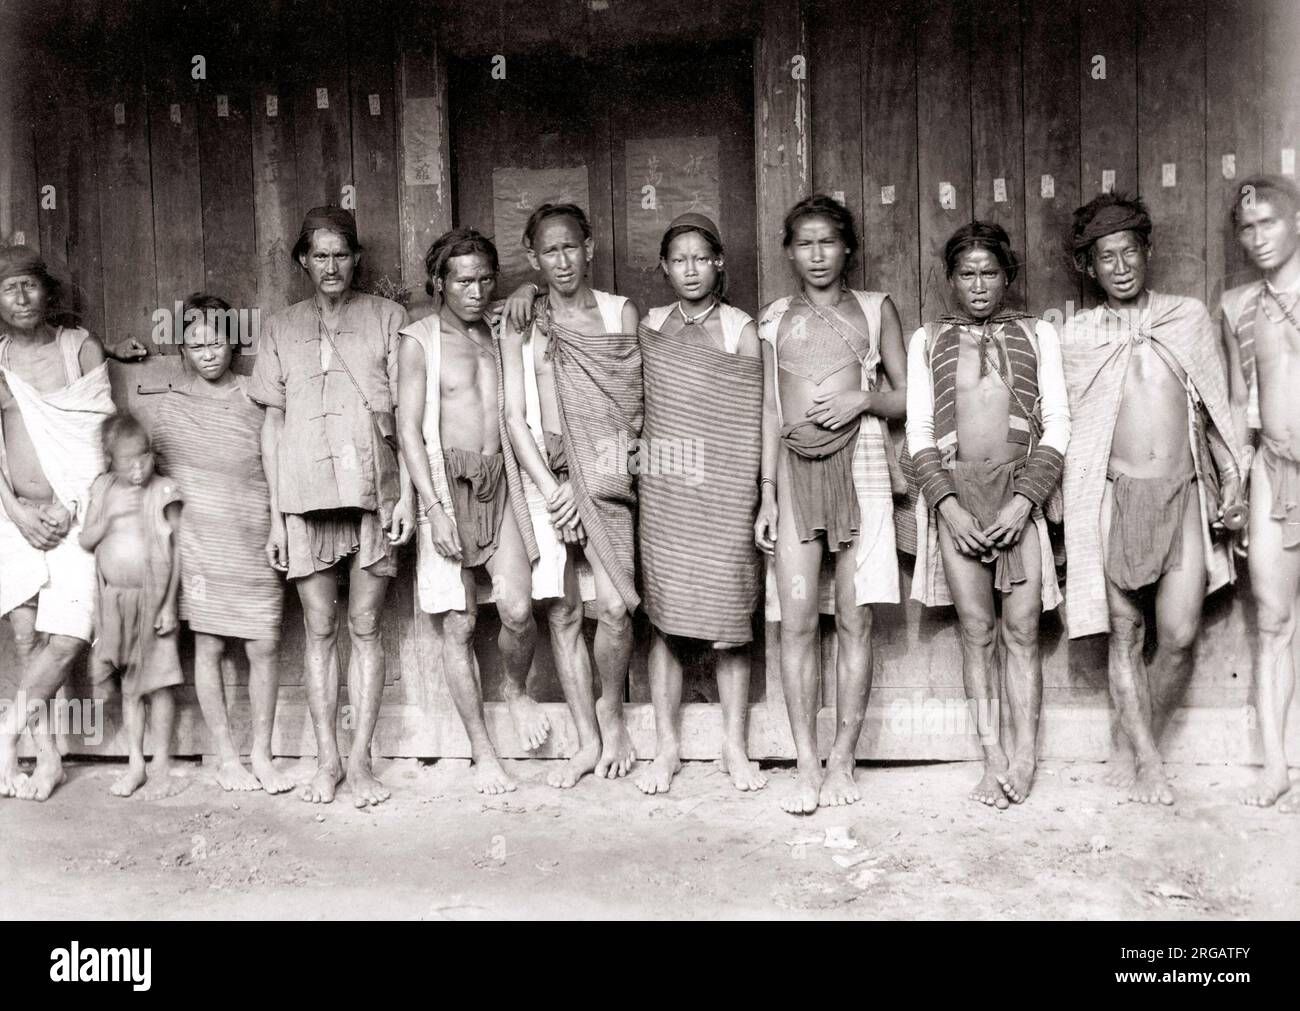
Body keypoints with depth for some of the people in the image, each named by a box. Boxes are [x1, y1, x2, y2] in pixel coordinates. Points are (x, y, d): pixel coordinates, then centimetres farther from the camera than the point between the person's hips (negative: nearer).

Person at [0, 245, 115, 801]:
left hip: (73, 509, -1)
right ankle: (46, 752, 12)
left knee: (68, 636, -11)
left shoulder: (80, 347, 5)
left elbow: (98, 432, 1)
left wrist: (67, 506, -6)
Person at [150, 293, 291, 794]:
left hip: (257, 544, 0)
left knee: (264, 646, 0)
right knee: (209, 646, 4)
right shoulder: (171, 404, 3)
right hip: (201, 545, 0)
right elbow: (157, 475, 11)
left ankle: (261, 754, 14)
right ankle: (226, 756, 17)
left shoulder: (256, 398, 3)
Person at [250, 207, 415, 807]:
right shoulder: (280, 330, 12)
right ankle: (327, 760, 14)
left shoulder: (387, 318, 7)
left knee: (365, 628, 2)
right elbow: (272, 424, 10)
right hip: (305, 497, 1)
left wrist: (406, 491, -4)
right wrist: (274, 515, 4)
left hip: (374, 493, -1)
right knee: (319, 631, 4)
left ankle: (361, 761, 8)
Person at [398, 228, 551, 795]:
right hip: (446, 486, -3)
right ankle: (483, 754, 12)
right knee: (458, 626, 0)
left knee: (517, 610, -14)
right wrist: (435, 508, -14)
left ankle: (518, 692, 18)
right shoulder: (419, 341, -1)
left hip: (498, 484, 3)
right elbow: (409, 432, -6)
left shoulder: (498, 334, 13)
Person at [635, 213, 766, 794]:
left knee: (727, 616, 1)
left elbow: (751, 420, -1)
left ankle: (734, 747, 13)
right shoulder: (650, 326, 11)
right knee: (664, 616, 3)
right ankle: (666, 746, 13)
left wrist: (754, 498, -5)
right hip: (661, 490, 2)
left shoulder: (740, 330, 2)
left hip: (721, 493, -2)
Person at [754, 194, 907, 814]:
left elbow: (906, 395, 11)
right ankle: (806, 765, 4)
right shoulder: (775, 319, 13)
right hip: (793, 467, 1)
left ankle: (842, 760, 9)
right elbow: (771, 411, 11)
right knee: (797, 622, -4)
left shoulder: (875, 309, 10)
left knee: (854, 619, -1)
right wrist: (767, 496, 5)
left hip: (858, 462, -1)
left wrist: (862, 399, -10)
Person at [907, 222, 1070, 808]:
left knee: (1022, 628, -3)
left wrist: (1022, 502, -9)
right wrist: (948, 505, -7)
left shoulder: (1037, 334, 11)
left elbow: (1057, 424, 4)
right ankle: (993, 759, 5)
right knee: (976, 628, 0)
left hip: (1022, 489, 0)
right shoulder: (927, 340, 13)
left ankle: (1023, 758, 4)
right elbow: (919, 430, 6)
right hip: (954, 490, 1)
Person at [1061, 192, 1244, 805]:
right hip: (1114, 496, -1)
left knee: (1179, 635, -5)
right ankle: (1146, 761, 13)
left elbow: (1216, 410, 13)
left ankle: (1135, 745, 14)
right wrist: (1064, 507, 6)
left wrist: (1231, 485, 9)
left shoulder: (1189, 318, 9)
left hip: (1183, 493, 1)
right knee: (1124, 633, 3)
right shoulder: (1075, 335, 6)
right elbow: (1062, 425, 9)